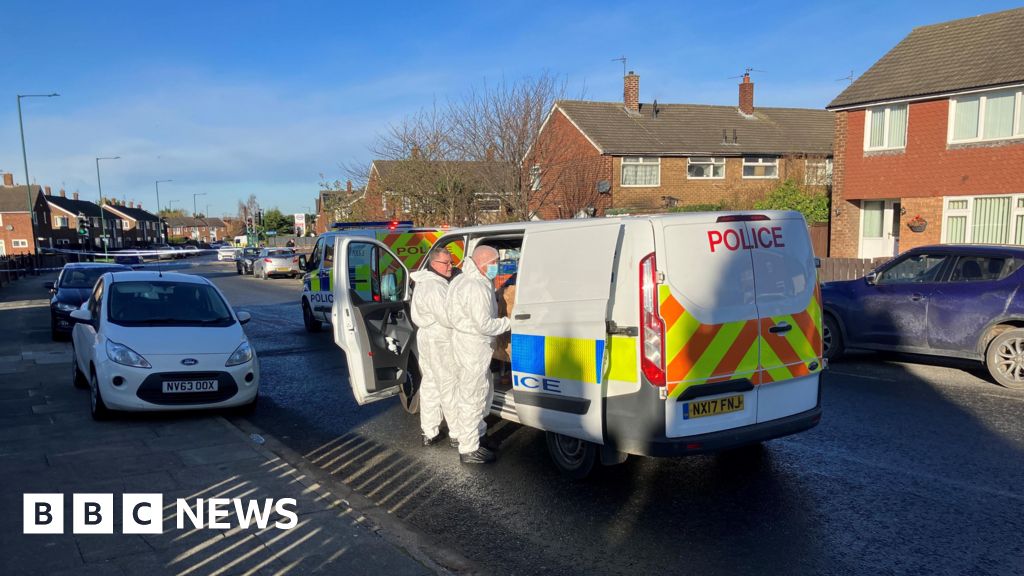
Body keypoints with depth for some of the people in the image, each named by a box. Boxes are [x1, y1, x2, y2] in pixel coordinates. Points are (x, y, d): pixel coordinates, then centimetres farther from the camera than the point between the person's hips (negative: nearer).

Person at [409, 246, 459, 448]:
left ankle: (429, 433, 23)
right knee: (449, 387, -2)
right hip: (440, 342, -11)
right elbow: (448, 318, -26)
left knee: (430, 385, 15)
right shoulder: (434, 287, -23)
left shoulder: (426, 282, 12)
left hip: (426, 337, 11)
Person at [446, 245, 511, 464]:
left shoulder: (465, 281, 12)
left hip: (467, 345, 11)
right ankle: (469, 450, 9)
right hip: (473, 349, -11)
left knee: (483, 392, 23)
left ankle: (474, 434, 37)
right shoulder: (476, 287, -23)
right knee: (471, 398, -1)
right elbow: (484, 324, -26)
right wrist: (510, 322, -12)